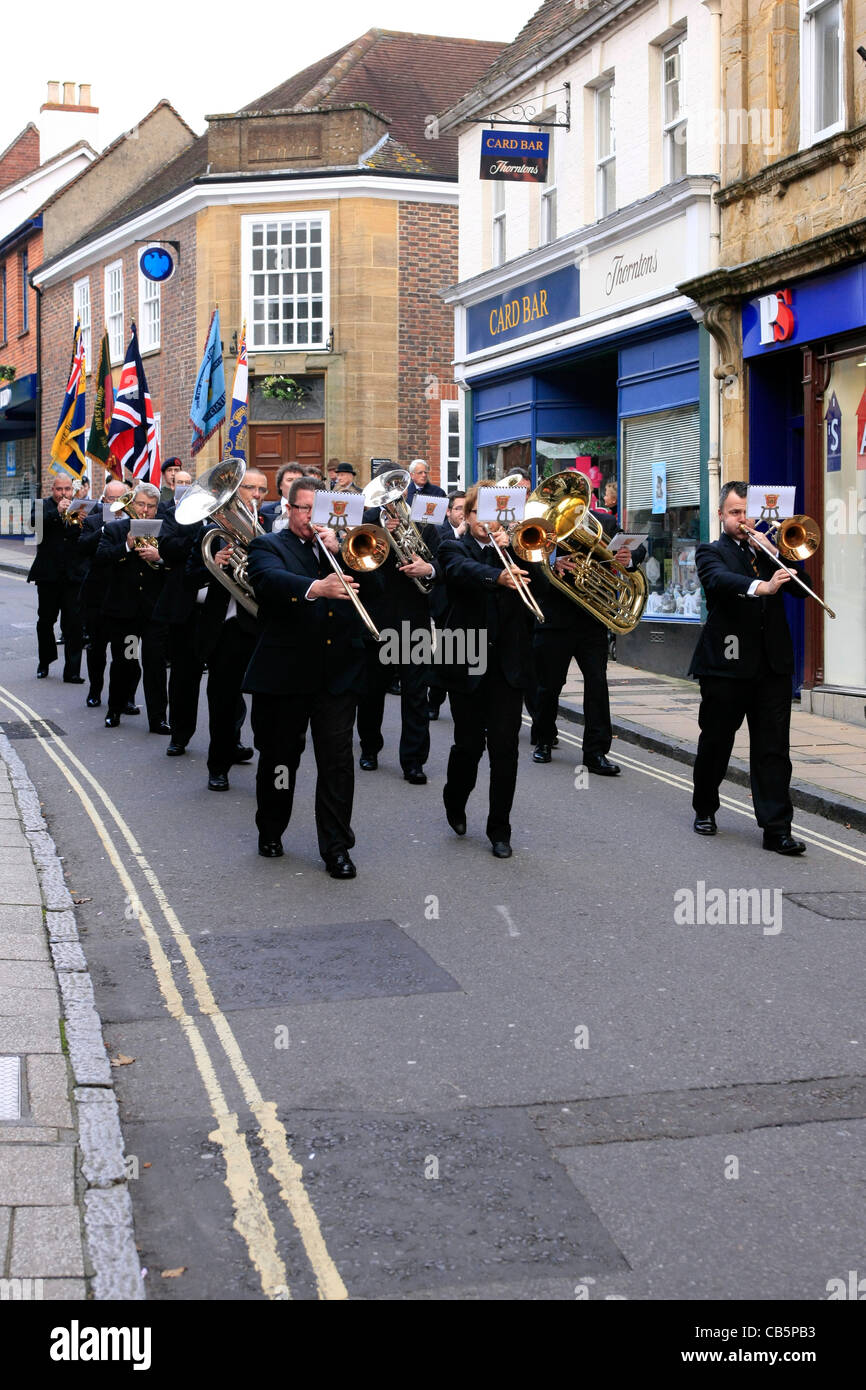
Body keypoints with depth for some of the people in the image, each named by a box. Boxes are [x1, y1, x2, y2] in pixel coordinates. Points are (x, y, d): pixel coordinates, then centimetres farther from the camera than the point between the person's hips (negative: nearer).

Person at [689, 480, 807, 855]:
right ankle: (705, 809, 30)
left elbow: (799, 587, 6)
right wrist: (760, 586, -39)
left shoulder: (766, 549, 17)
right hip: (726, 665, -3)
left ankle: (777, 828, -1)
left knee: (774, 749, -1)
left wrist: (772, 552, -7)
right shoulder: (711, 553, 3)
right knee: (715, 743, 9)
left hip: (773, 665, 3)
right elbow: (719, 579, -21)